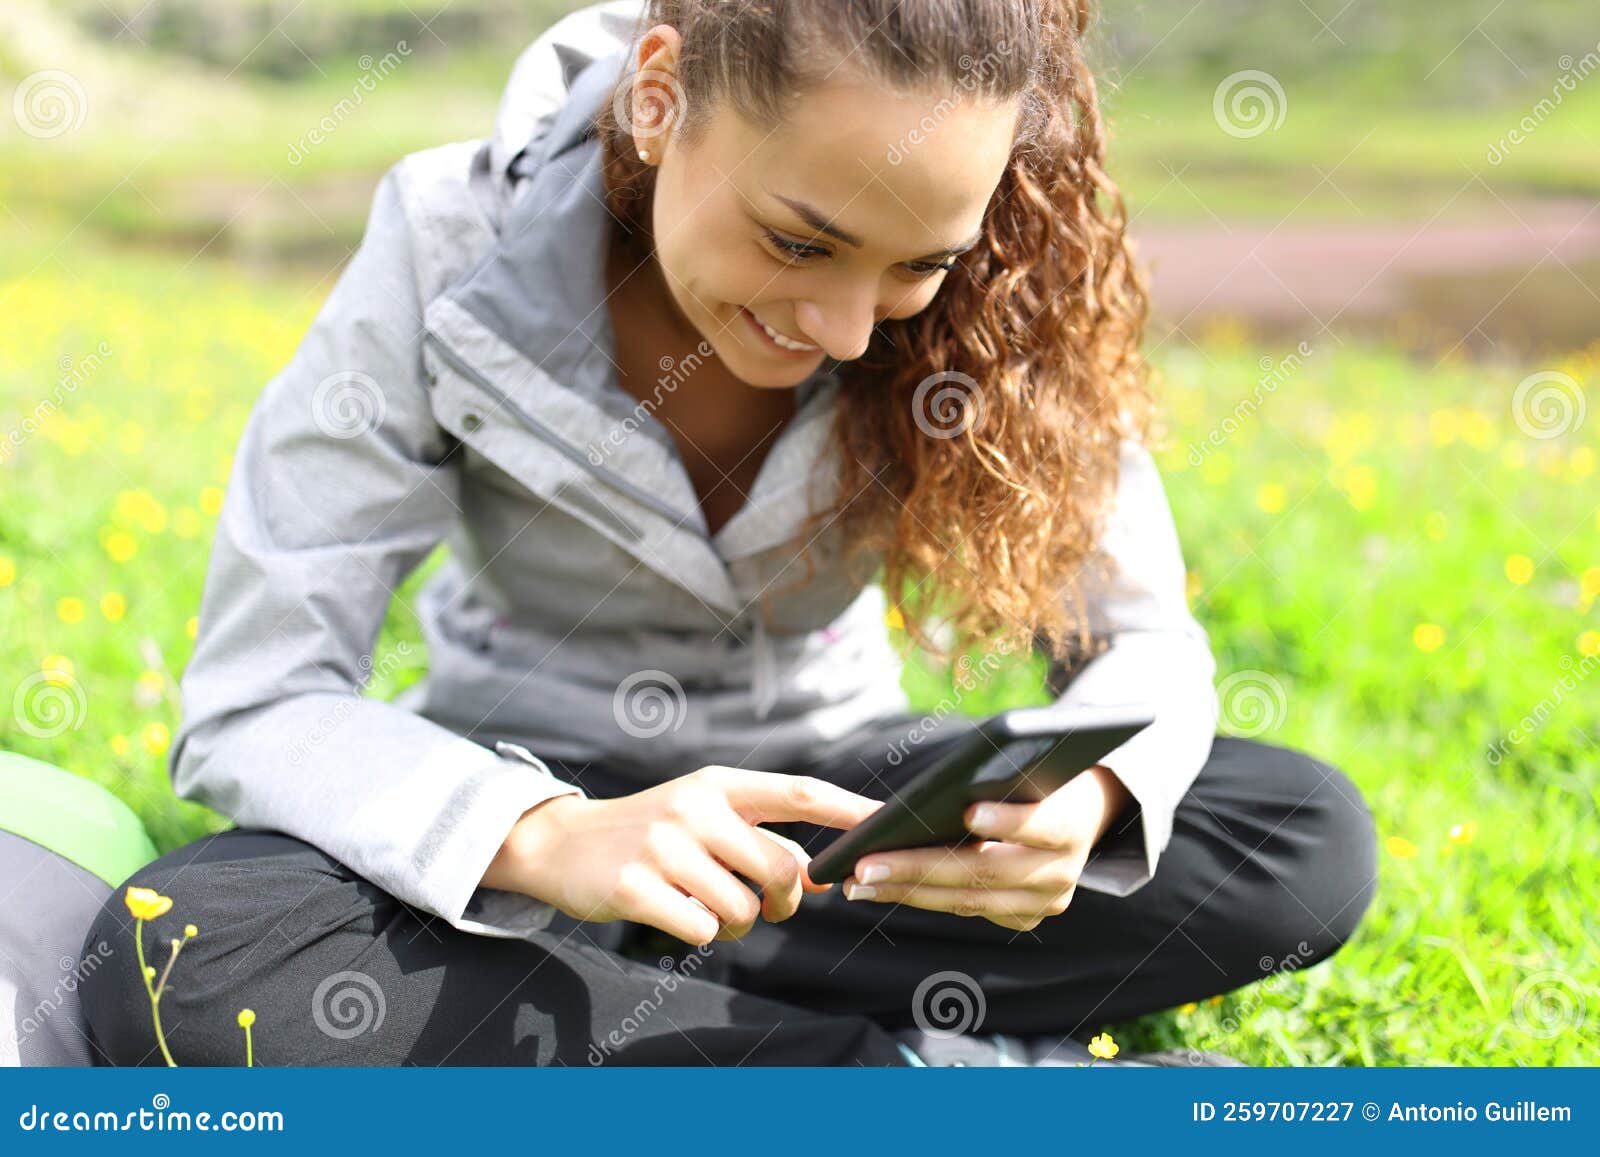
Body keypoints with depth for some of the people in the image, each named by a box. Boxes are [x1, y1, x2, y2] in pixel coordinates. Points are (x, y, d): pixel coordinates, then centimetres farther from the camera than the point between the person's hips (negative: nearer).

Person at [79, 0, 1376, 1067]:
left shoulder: (994, 302, -16)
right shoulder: (455, 257, -21)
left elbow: (1143, 646, -10)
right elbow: (252, 702, -20)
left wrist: (1085, 795, -35)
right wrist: (552, 840, -39)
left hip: (822, 784, 2)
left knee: (1315, 841, -21)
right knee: (166, 969, -33)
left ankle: (597, 971, -21)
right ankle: (911, 1074, -26)